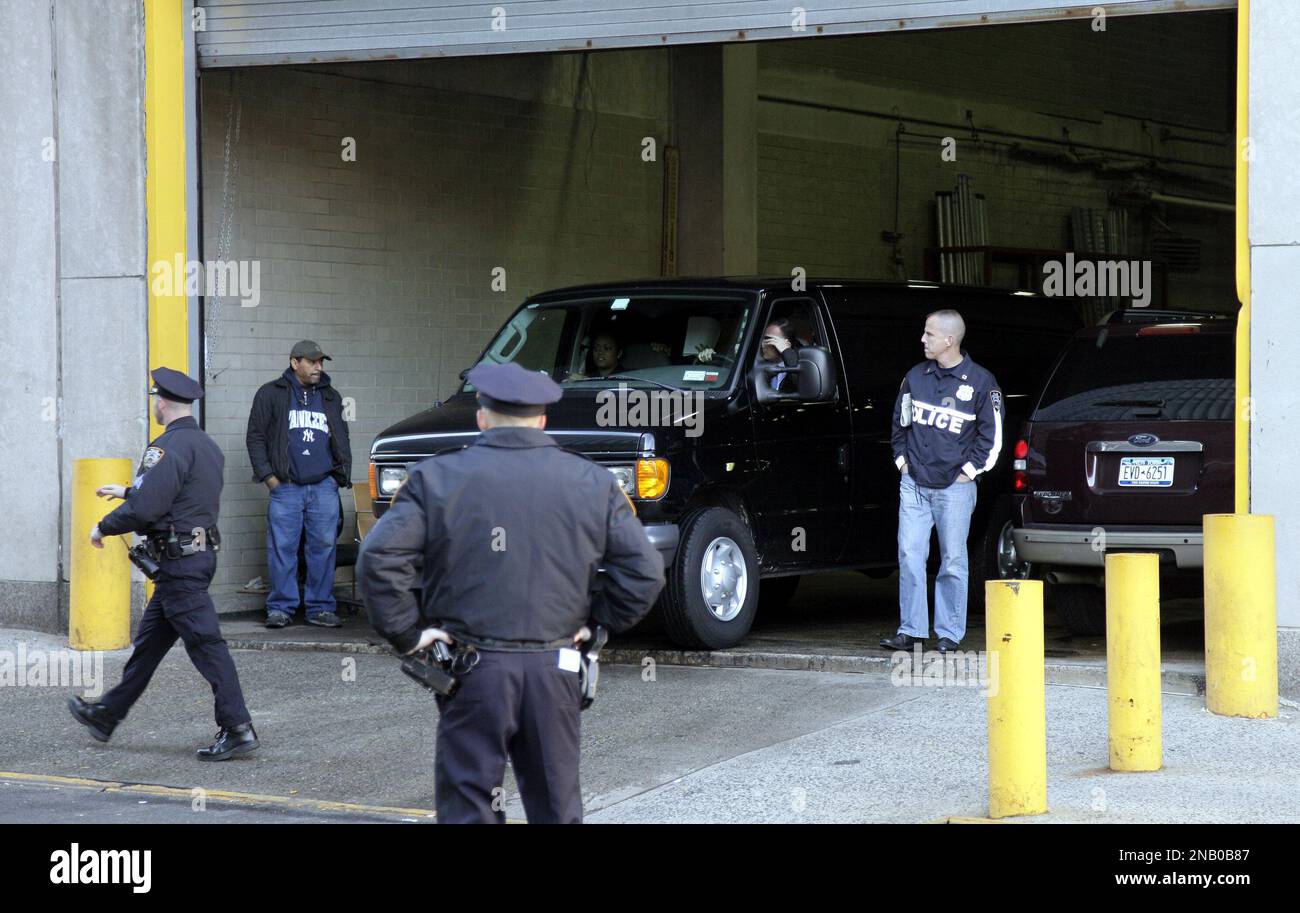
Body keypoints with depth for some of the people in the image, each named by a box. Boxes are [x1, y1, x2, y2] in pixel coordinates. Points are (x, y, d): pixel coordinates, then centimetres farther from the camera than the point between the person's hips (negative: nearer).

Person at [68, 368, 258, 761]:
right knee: (150, 639, 17)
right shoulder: (206, 445, 14)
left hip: (180, 563, -10)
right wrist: (127, 491, 38)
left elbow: (145, 507, -24)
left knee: (205, 642, -8)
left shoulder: (169, 447, -18)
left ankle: (237, 728, -9)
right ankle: (108, 714, 29)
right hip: (200, 553, 10)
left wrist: (104, 527, -7)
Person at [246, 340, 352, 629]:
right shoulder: (271, 394, 6)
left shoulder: (331, 397, 18)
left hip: (324, 487, 3)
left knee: (324, 548, 0)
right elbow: (255, 436, 5)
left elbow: (342, 440, 25)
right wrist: (267, 475, -3)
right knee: (282, 549, -4)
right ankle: (281, 608, 3)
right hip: (286, 487, -3)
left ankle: (320, 607, 7)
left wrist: (342, 474, 13)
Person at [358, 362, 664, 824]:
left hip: (474, 669, -2)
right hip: (556, 670, 2)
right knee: (557, 806, 14)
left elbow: (378, 559, -11)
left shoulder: (437, 477, -2)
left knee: (468, 807, 3)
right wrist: (595, 620, 10)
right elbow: (645, 572, 1)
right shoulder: (593, 483, 3)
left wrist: (407, 633, -4)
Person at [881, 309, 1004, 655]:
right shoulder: (916, 377, 9)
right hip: (913, 484, 4)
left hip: (954, 487, -3)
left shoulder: (980, 382, -3)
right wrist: (902, 458, 11)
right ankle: (911, 630, 4)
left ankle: (949, 633, 8)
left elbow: (992, 434, 1)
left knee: (953, 561, 1)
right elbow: (900, 421, 20)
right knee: (909, 556, -2)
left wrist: (969, 469, -3)